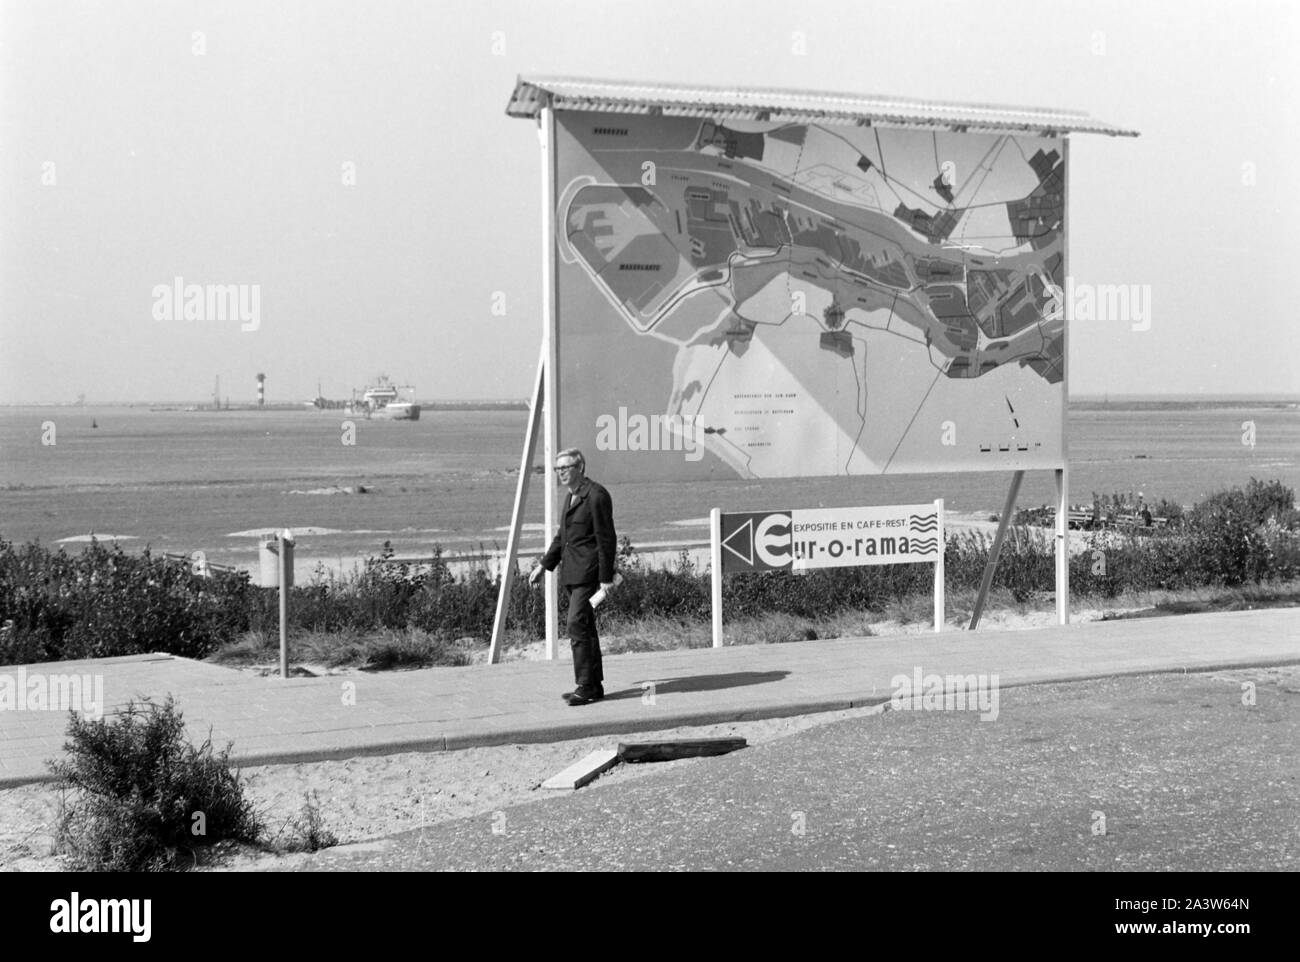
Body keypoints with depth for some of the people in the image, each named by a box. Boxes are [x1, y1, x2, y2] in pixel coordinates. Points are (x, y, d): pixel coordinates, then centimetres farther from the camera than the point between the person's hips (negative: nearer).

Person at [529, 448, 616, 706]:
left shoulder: (596, 495, -13)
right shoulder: (570, 497, 17)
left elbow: (606, 539, -15)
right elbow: (562, 537, 24)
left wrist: (606, 577, -17)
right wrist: (543, 565, 17)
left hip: (589, 572, -10)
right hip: (573, 573, 10)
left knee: (578, 625, -14)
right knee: (585, 627, 12)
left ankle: (586, 686, -12)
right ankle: (594, 685, 17)